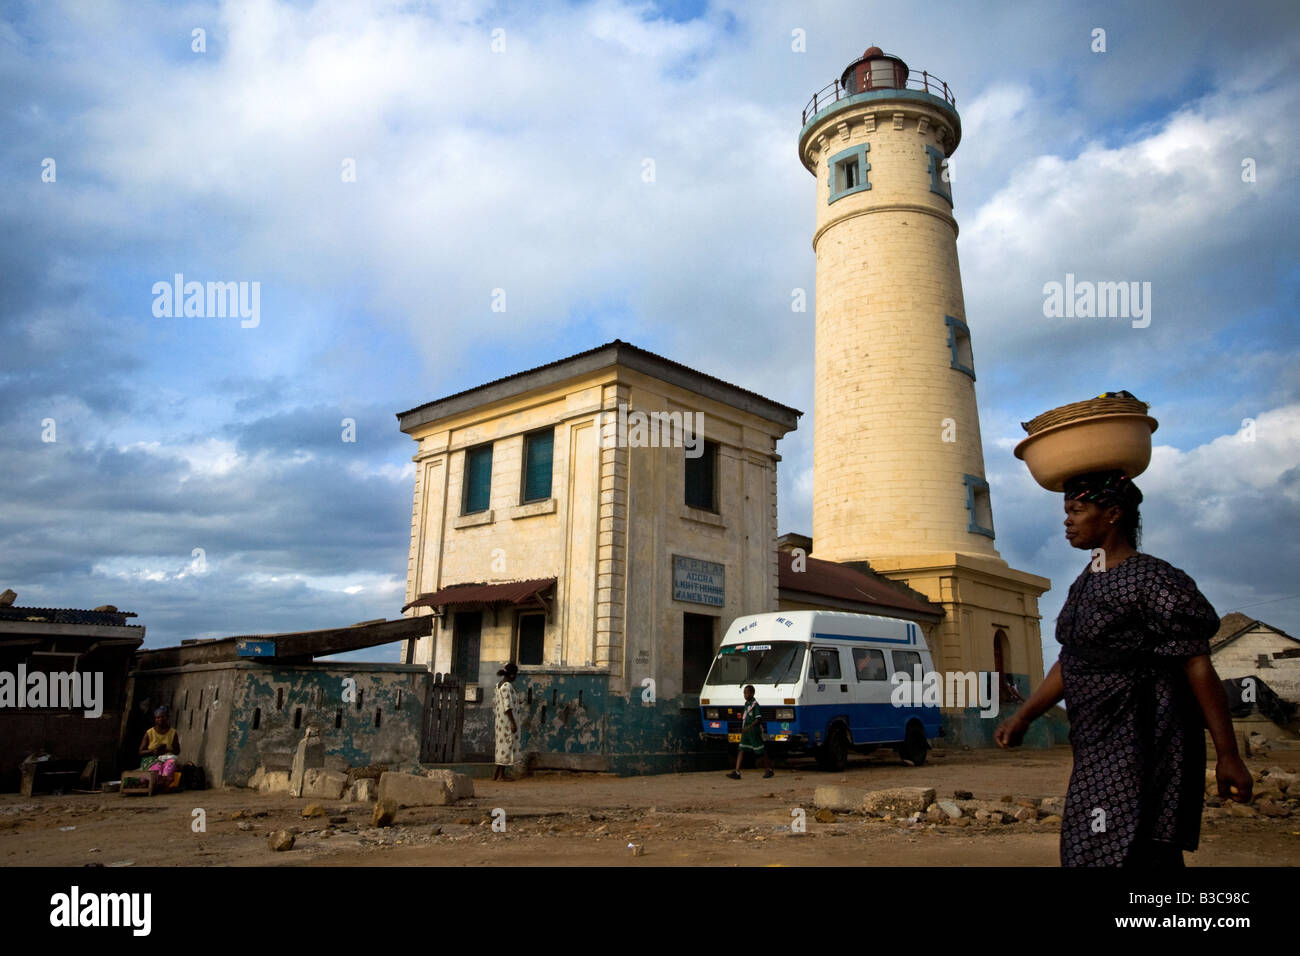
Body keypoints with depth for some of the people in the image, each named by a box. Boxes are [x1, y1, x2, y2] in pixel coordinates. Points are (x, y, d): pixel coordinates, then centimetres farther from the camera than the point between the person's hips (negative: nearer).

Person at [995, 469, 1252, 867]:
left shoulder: (1153, 580, -13)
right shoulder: (1084, 585, 13)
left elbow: (1199, 669, -14)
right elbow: (1069, 663, 17)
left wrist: (1228, 756, -15)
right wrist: (1022, 718, 12)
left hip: (1142, 742, -9)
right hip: (1097, 746, 9)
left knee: (1129, 852, -10)